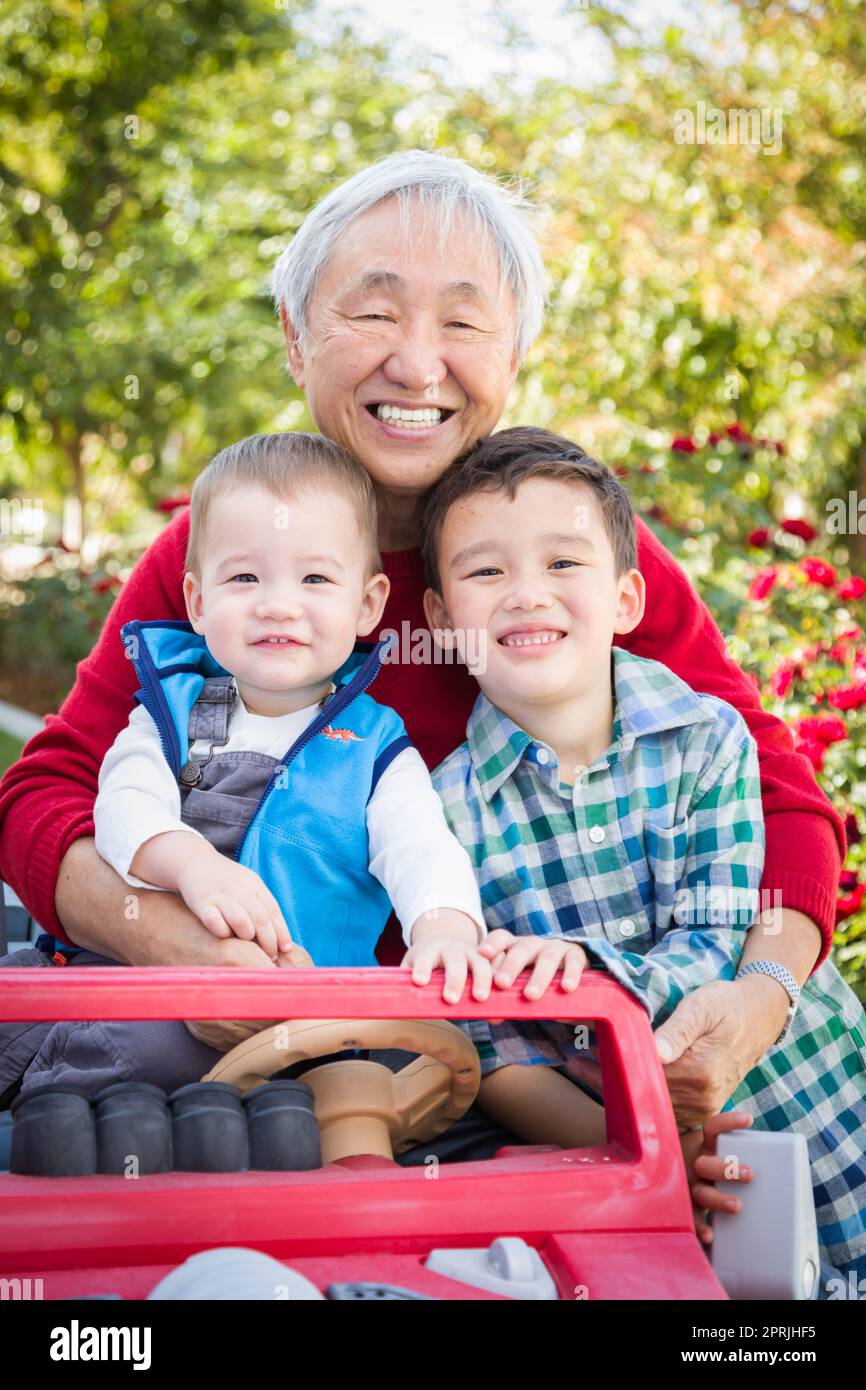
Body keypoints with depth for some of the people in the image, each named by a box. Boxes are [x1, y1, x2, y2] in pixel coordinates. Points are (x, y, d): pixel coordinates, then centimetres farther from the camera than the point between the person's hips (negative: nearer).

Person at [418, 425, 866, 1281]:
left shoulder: (709, 742, -8)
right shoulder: (450, 810, -8)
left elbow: (717, 953, -15)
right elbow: (488, 1047, -9)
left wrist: (585, 969, -34)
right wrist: (616, 1145, -25)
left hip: (791, 1102, 0)